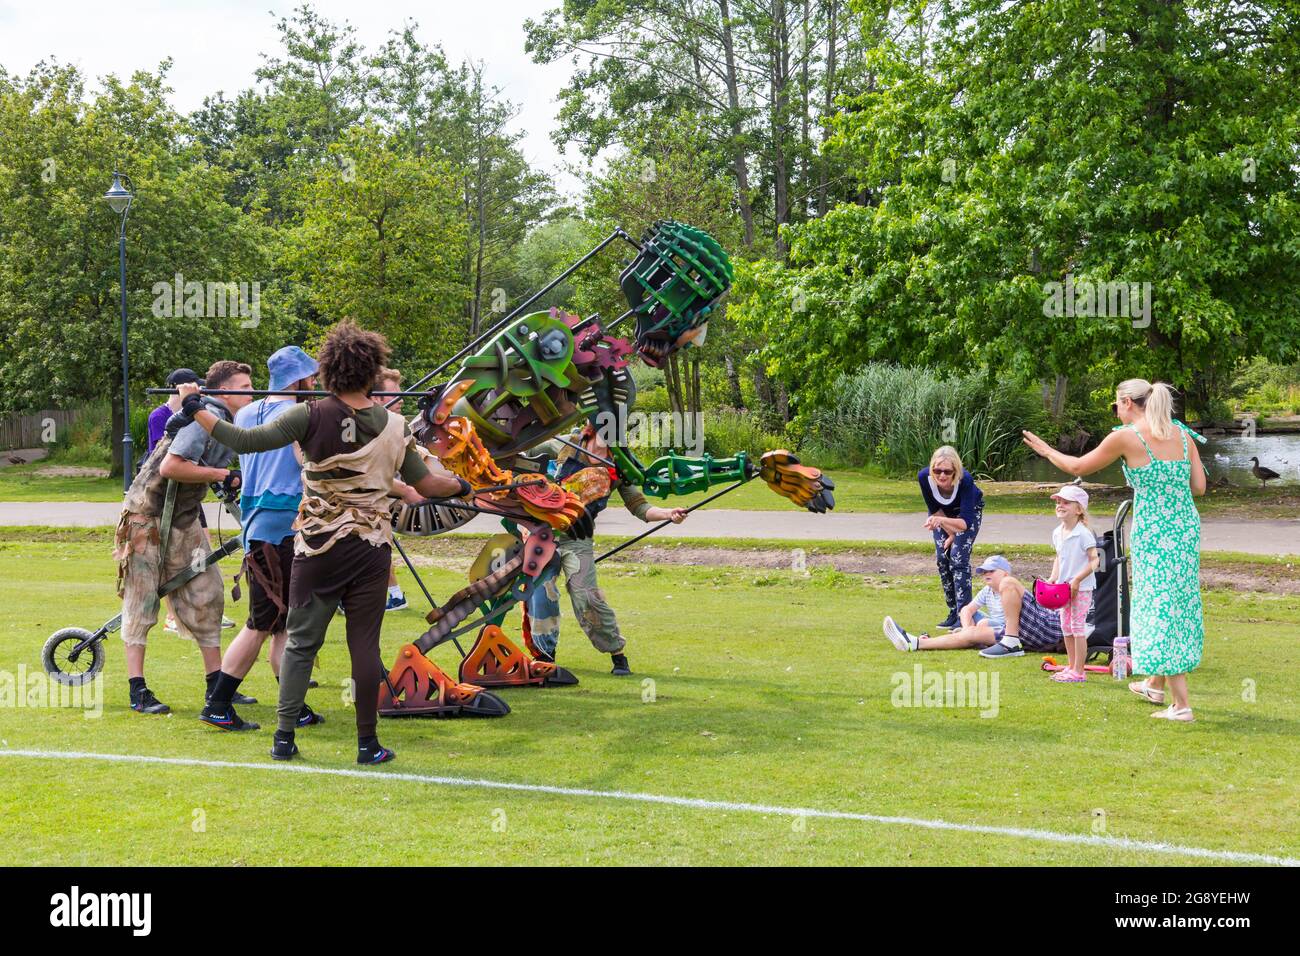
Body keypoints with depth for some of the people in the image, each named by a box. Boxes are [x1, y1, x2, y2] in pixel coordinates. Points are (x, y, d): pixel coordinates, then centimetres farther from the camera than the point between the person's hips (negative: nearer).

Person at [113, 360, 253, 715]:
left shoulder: (231, 424, 8)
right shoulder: (207, 417, -20)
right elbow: (170, 467, -29)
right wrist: (223, 476, -22)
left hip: (183, 519, 9)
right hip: (148, 516, -9)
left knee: (205, 596, 5)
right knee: (142, 600, -5)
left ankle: (217, 684, 11)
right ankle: (138, 692, -3)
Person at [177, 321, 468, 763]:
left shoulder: (312, 416, -11)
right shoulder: (395, 426, -1)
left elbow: (246, 441, -14)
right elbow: (426, 485, 7)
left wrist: (195, 411, -4)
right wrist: (461, 486, 27)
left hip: (317, 548, -1)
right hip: (372, 549, 1)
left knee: (301, 642, 9)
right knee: (365, 645, 5)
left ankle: (284, 737, 11)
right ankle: (368, 744, 9)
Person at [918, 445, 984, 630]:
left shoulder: (965, 480, -40)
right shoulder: (924, 477, -32)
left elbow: (965, 521, -40)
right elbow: (934, 510, -15)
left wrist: (942, 521, -56)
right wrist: (951, 533, -13)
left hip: (968, 512, -3)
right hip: (943, 512, 3)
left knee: (959, 558, -16)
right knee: (942, 558, -4)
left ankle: (964, 614, -14)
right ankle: (954, 613, 7)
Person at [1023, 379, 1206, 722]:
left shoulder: (1126, 437, -10)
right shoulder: (1183, 435, 5)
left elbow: (1078, 466, 2)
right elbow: (1199, 487, 5)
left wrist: (1047, 451, 19)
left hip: (1152, 533, -6)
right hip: (1187, 528, 6)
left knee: (1159, 609, 0)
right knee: (1177, 605, 19)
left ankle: (1181, 705, -2)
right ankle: (1156, 684, 37)